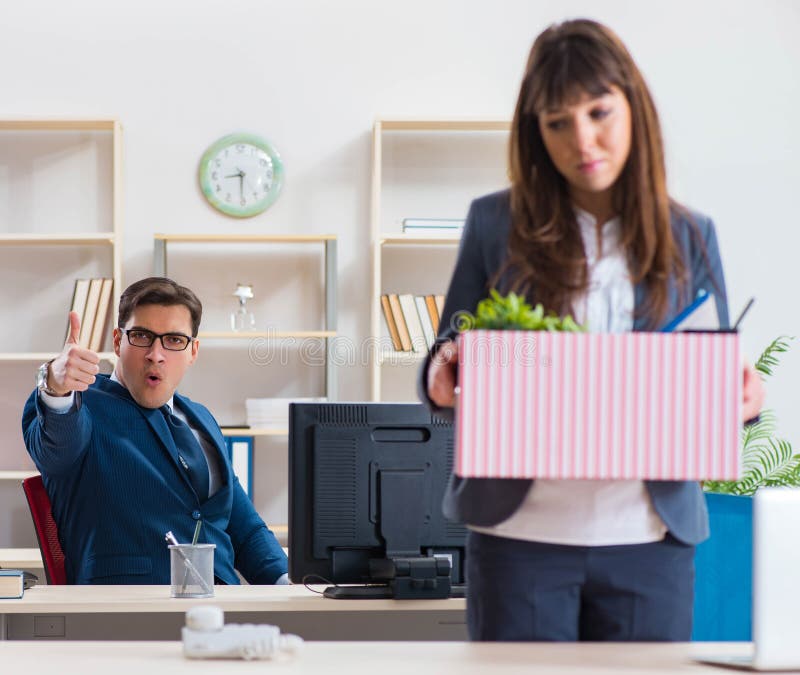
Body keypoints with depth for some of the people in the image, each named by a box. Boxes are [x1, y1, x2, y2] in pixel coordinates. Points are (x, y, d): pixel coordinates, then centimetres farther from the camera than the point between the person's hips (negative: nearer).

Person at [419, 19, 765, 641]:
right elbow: (448, 358, 7)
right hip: (522, 535, -1)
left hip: (649, 539, 1)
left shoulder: (688, 238, 8)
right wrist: (443, 377, -16)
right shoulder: (496, 224, 4)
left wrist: (742, 399, -14)